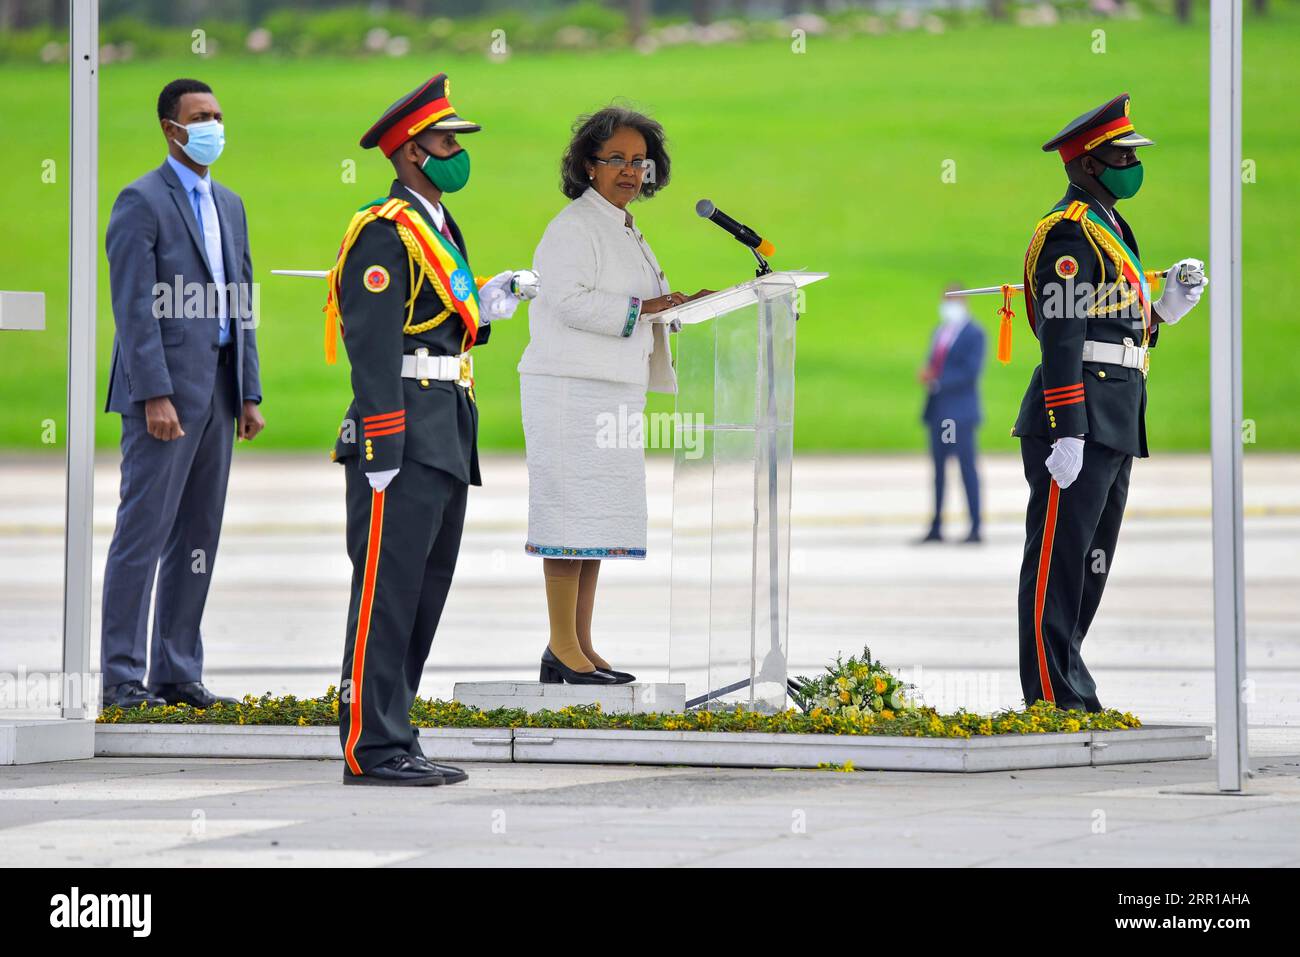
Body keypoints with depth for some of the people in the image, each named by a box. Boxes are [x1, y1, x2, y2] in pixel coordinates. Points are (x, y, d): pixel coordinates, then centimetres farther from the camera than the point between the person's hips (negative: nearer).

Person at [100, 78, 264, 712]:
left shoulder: (229, 206, 18)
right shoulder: (142, 202, -7)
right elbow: (134, 308, -13)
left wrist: (249, 395, 13)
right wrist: (155, 395, -20)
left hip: (216, 392, 8)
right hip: (163, 387, -8)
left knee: (198, 539, 8)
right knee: (143, 534, -7)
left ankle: (178, 674, 13)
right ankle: (122, 678, -5)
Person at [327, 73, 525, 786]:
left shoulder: (439, 229, 20)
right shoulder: (384, 233, -11)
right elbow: (373, 345, -17)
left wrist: (483, 309, 6)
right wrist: (382, 454, -21)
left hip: (447, 445, 10)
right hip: (404, 439, -10)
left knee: (424, 594, 11)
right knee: (387, 594, -9)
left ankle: (395, 744, 15)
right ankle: (371, 749, -9)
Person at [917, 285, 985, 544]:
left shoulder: (973, 334, -6)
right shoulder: (939, 332, 19)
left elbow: (971, 371, -15)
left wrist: (937, 383, -16)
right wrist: (926, 374, -1)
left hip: (960, 412, -8)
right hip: (938, 412, 8)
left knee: (967, 467, -7)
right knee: (938, 468, 7)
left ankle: (975, 528, -5)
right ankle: (936, 528, 9)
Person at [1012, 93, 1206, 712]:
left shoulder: (1108, 229, 21)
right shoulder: (1068, 232, -11)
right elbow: (1061, 337, -18)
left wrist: (1165, 309, 8)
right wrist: (1067, 435, -22)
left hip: (1114, 427, 10)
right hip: (1079, 421, -10)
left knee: (1090, 561, 12)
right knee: (1059, 557, -7)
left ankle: (1070, 691, 18)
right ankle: (1051, 698, -7)